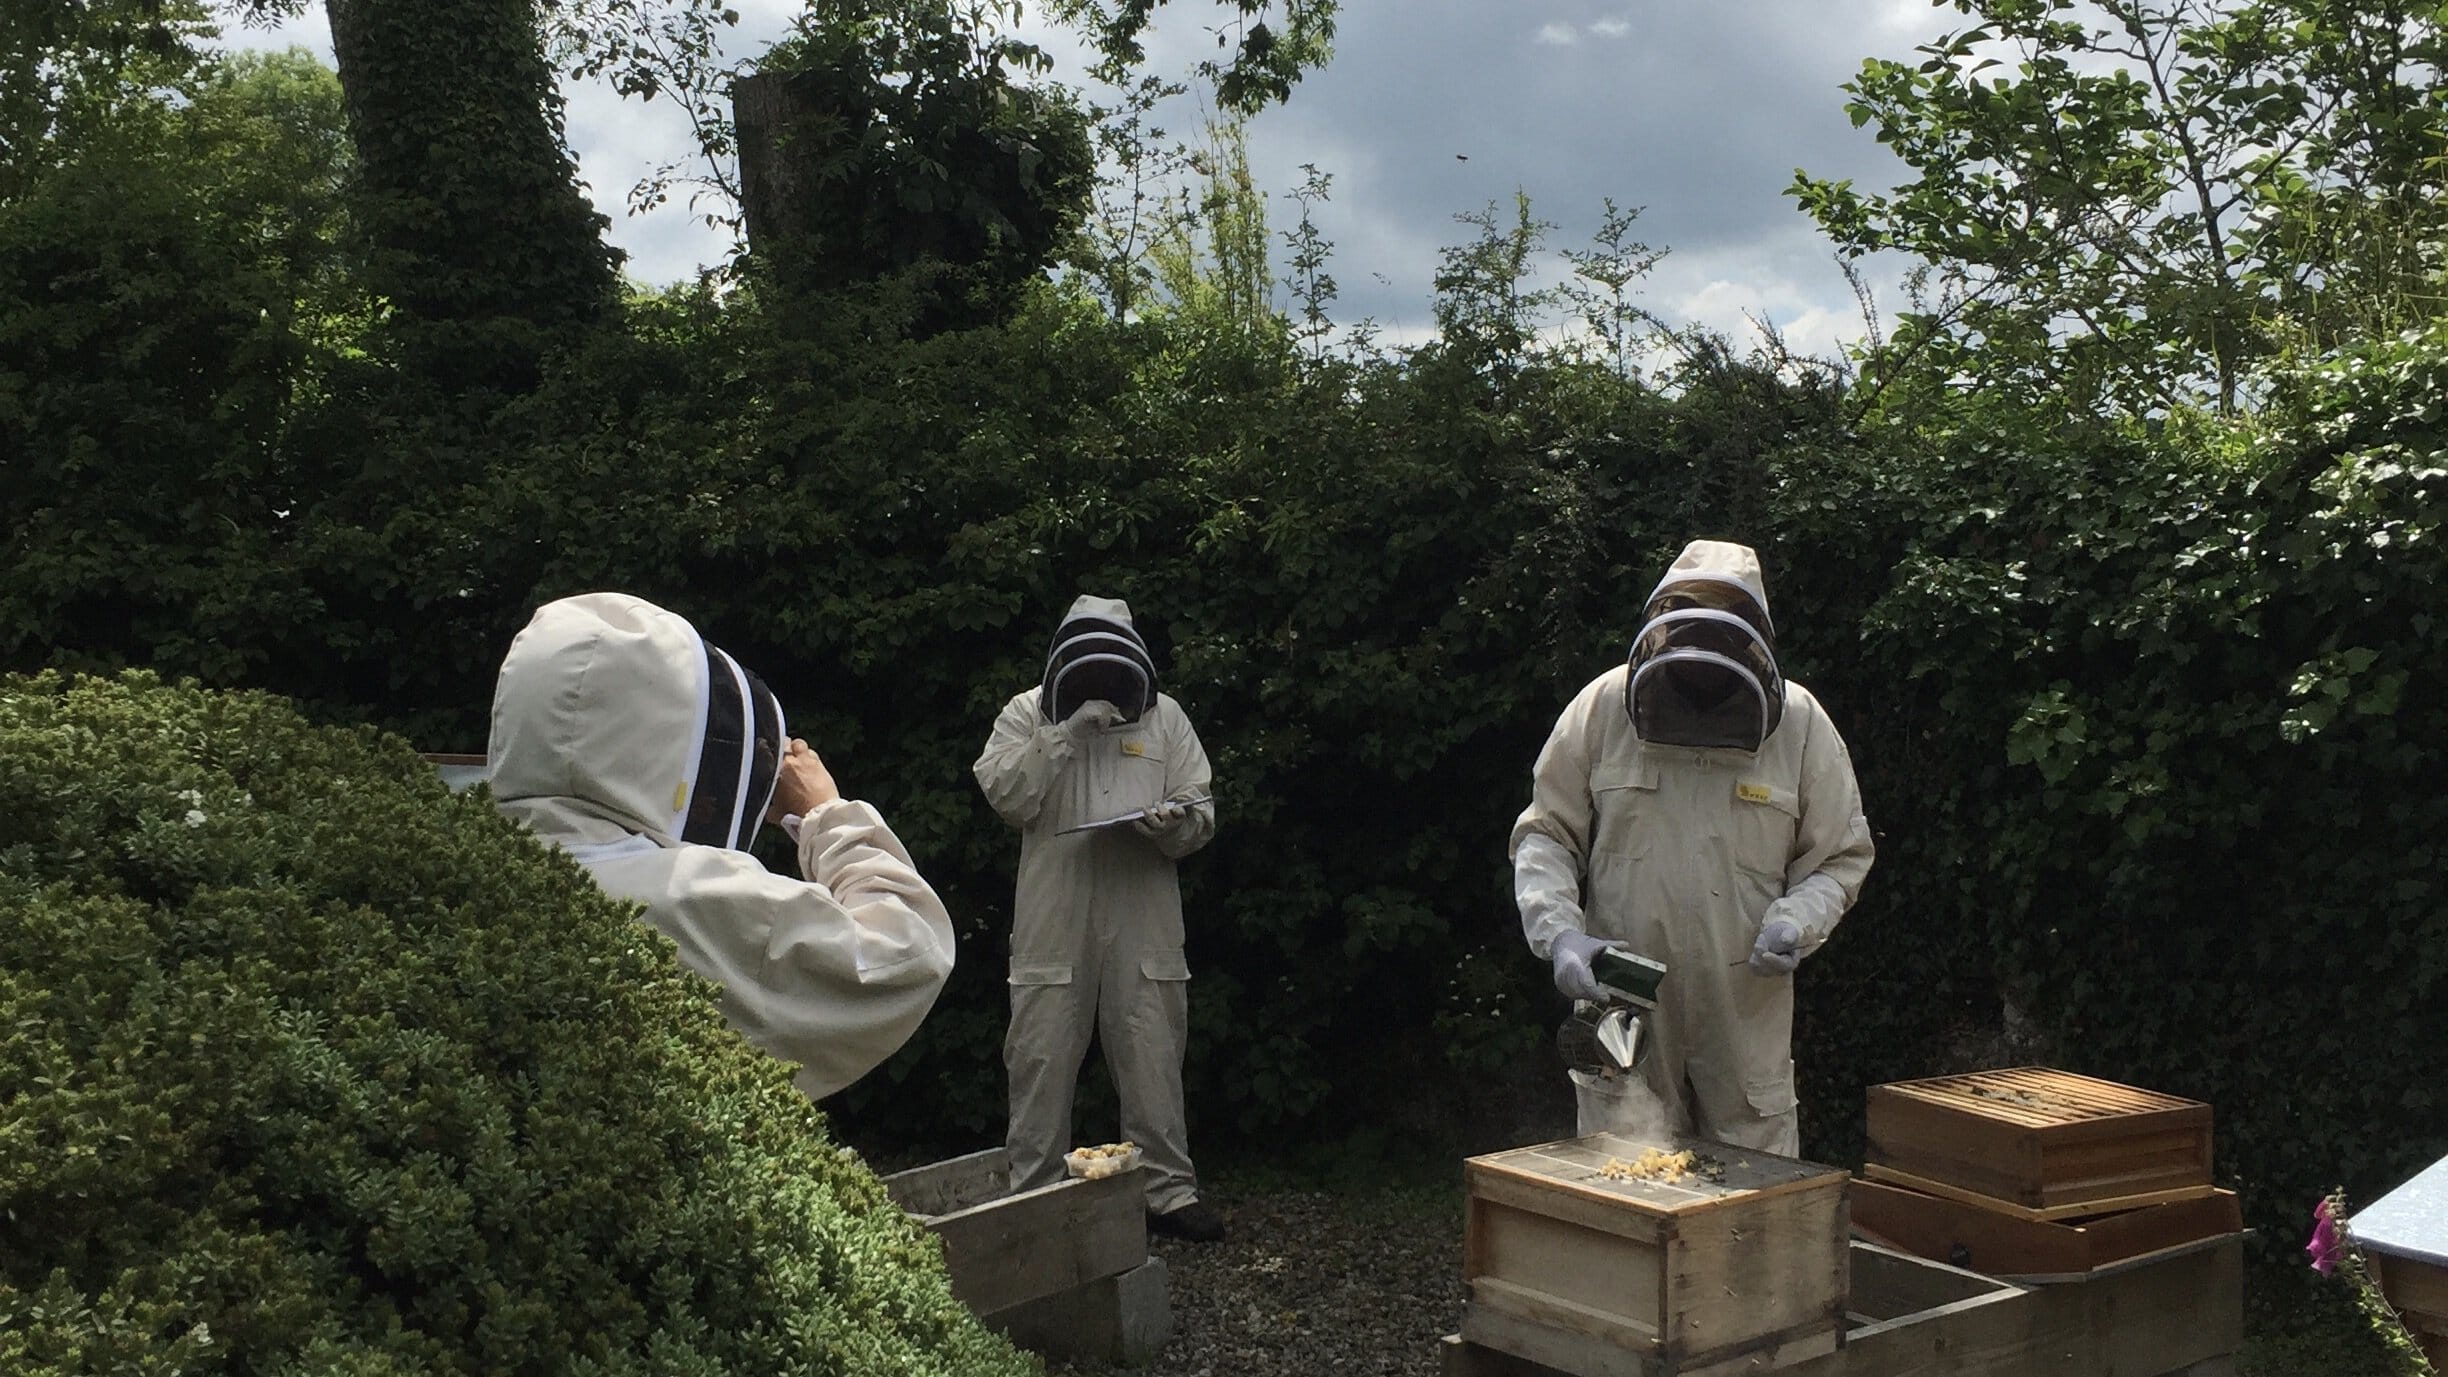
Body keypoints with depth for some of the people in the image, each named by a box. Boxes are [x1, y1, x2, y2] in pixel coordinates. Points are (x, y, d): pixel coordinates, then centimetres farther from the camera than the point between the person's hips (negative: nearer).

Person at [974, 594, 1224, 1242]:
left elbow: (1200, 813, 7)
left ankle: (1169, 1190, 16)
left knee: (1153, 1058, 5)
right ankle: (1032, 1195, 14)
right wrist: (1066, 733, -16)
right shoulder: (1026, 714, 4)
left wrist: (1171, 823, -16)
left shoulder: (1163, 715, 8)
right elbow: (1006, 795, -9)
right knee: (1042, 1058, 2)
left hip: (1144, 916, 1)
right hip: (1054, 919, -1)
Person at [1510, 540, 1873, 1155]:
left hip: (1747, 1014, 1)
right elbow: (1544, 835, 4)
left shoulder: (1802, 724, -1)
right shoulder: (1604, 706, -2)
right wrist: (1560, 932, -12)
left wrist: (1795, 922, -12)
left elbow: (1839, 857, 8)